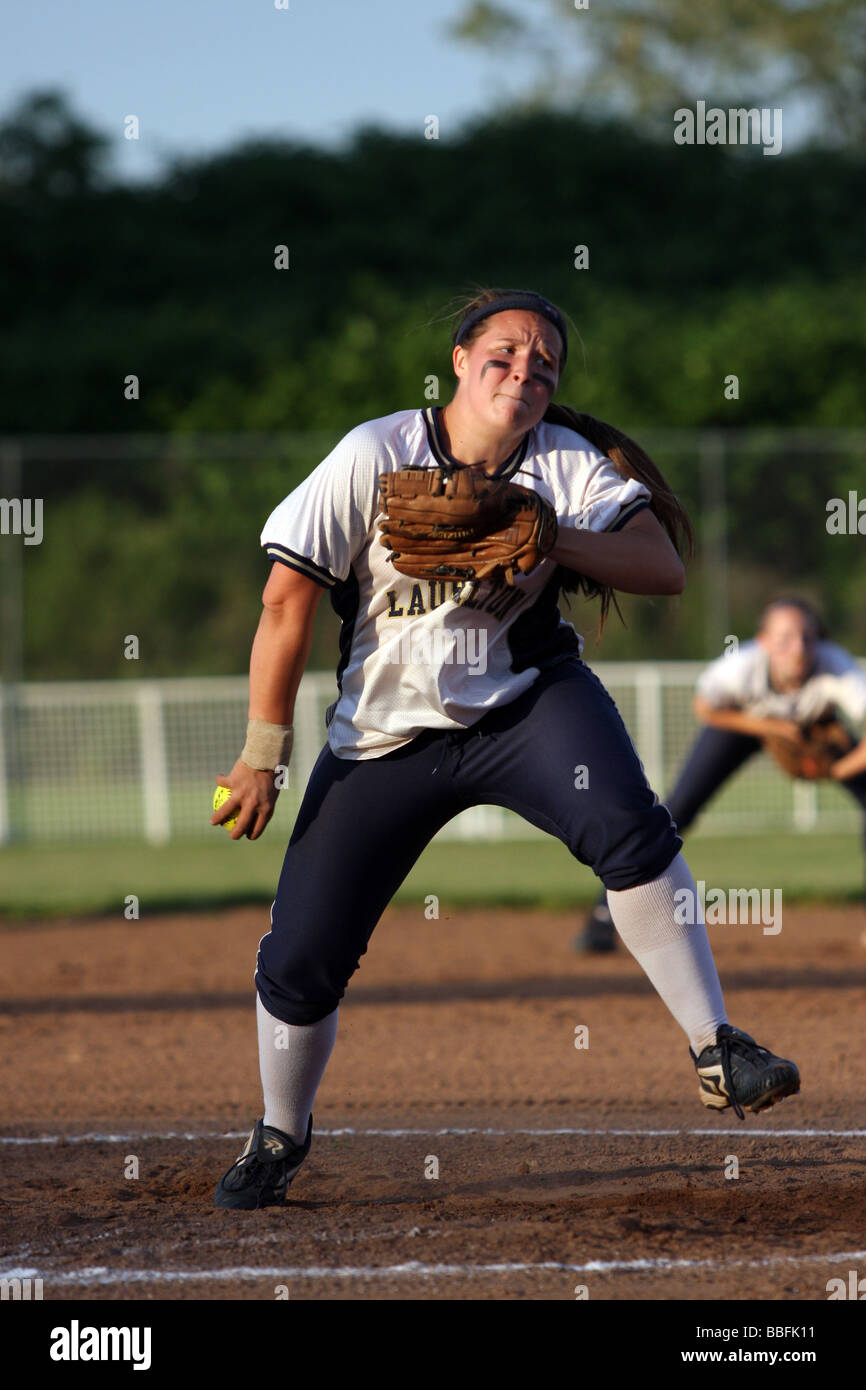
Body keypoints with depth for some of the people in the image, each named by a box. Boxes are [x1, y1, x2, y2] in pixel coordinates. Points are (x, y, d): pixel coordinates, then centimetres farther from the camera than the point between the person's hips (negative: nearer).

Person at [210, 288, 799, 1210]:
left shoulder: (567, 464, -6)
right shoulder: (375, 457, -12)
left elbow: (663, 568, -15)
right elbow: (287, 601, -10)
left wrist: (551, 538, -31)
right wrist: (263, 757, -10)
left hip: (526, 702, 0)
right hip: (387, 735, 0)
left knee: (627, 829, -30)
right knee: (300, 960, -3)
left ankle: (716, 1053, -23)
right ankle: (281, 1135, 25)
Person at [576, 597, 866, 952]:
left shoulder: (837, 670, -43)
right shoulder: (741, 667, -40)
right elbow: (704, 709, -19)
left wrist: (835, 771, -38)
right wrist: (770, 728, -25)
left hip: (816, 726, 1)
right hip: (745, 721, -1)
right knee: (678, 809, -12)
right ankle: (604, 917, -4)